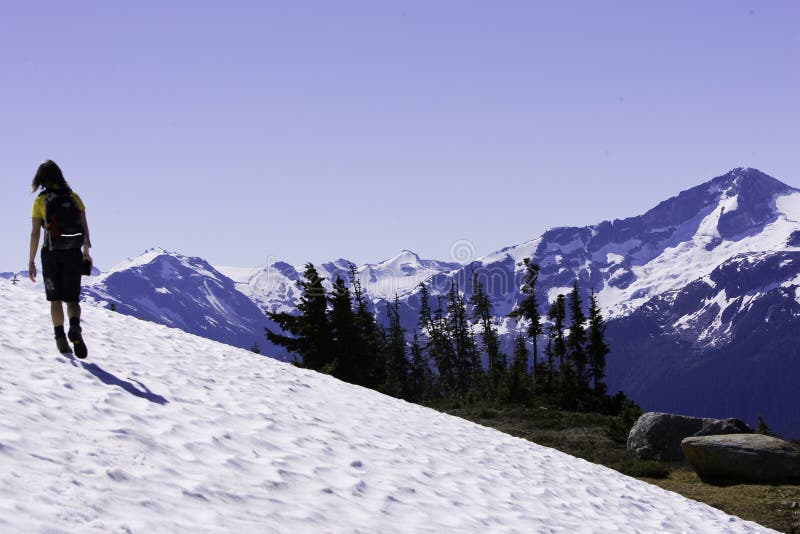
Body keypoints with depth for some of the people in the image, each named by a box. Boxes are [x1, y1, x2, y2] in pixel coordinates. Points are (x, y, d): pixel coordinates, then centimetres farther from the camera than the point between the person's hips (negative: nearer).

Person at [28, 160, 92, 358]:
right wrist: (86, 252, 13)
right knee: (72, 299, 6)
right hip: (73, 253, 1)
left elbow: (35, 233, -5)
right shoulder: (74, 197, 3)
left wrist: (31, 262, 0)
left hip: (51, 253, -1)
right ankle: (75, 328, -22)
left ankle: (61, 338, 4)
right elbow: (84, 227, 1)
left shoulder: (40, 201, -2)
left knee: (55, 299, 13)